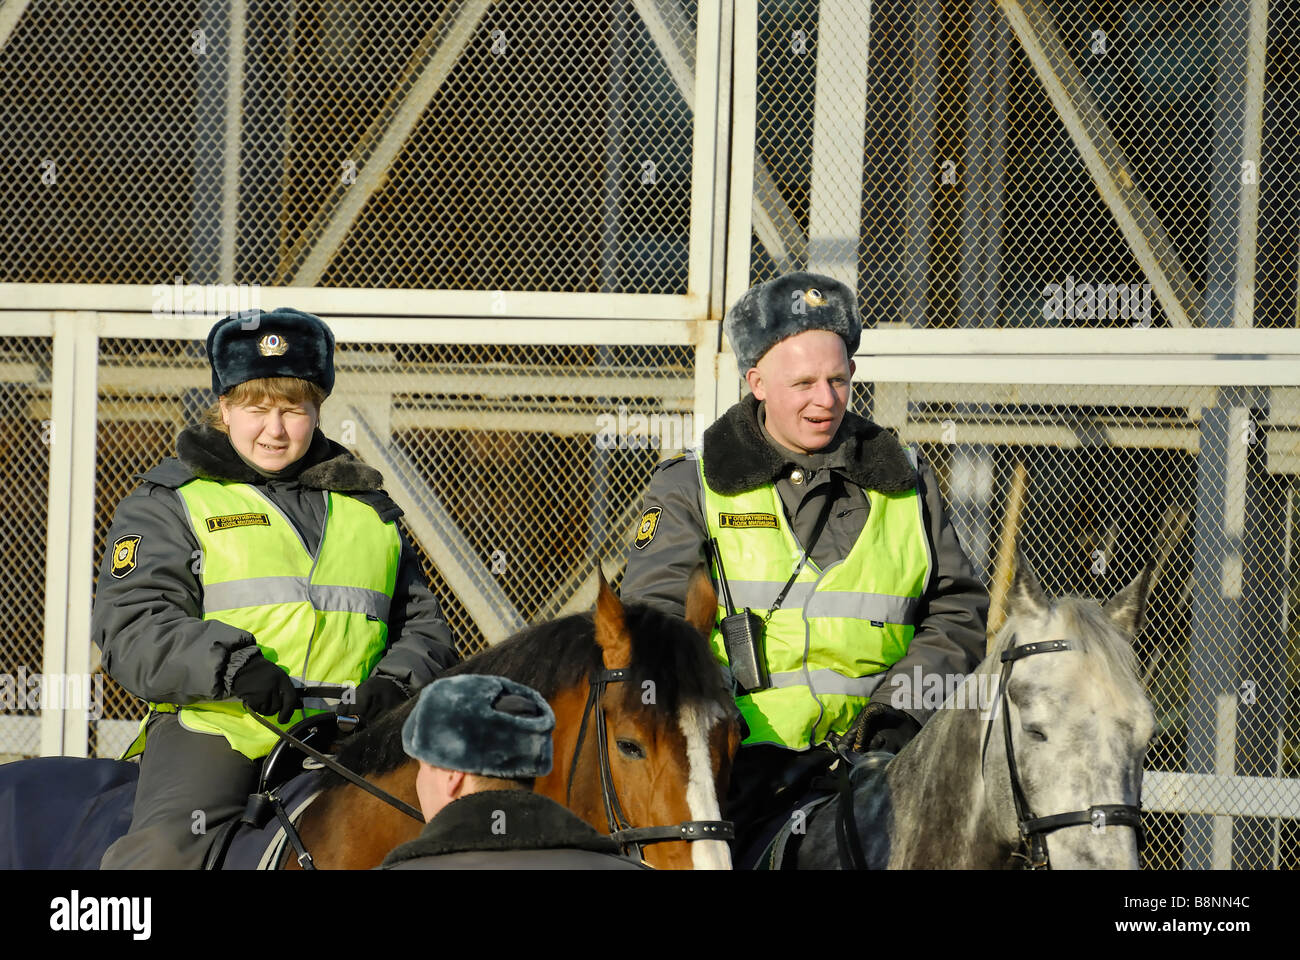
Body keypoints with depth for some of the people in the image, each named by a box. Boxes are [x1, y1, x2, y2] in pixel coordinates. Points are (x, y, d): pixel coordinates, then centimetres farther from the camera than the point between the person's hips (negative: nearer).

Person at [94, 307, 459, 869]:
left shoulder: (366, 506, 22)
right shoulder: (170, 501, 10)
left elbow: (421, 621, 24)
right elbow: (130, 625, -2)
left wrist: (398, 682, -1)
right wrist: (228, 664, -20)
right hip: (214, 727, -4)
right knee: (169, 845, -30)